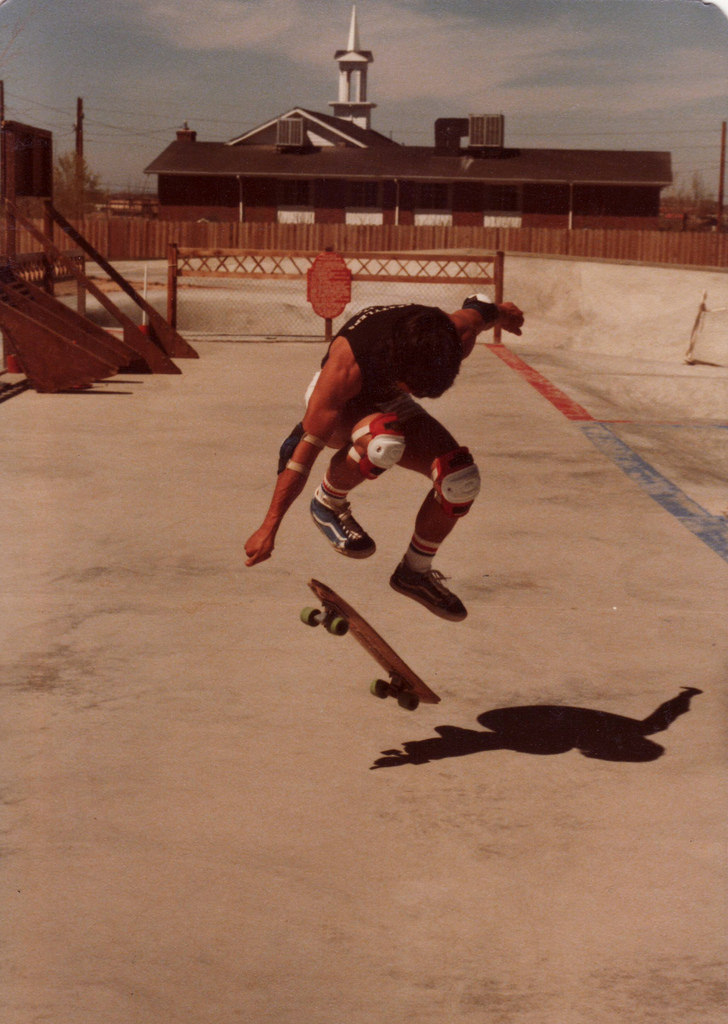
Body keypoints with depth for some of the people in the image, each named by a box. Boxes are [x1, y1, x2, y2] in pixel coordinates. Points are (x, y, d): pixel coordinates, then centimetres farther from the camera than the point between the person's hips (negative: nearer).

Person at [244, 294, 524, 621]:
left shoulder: (457, 337, -32)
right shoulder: (347, 365, -41)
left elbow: (479, 310, -5)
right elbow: (306, 448, -37)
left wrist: (501, 311, 21)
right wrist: (269, 527, -35)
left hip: (389, 406, 5)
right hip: (338, 406, -5)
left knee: (461, 479, -15)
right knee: (383, 442, -40)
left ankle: (415, 571, 9)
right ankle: (327, 503, -10)